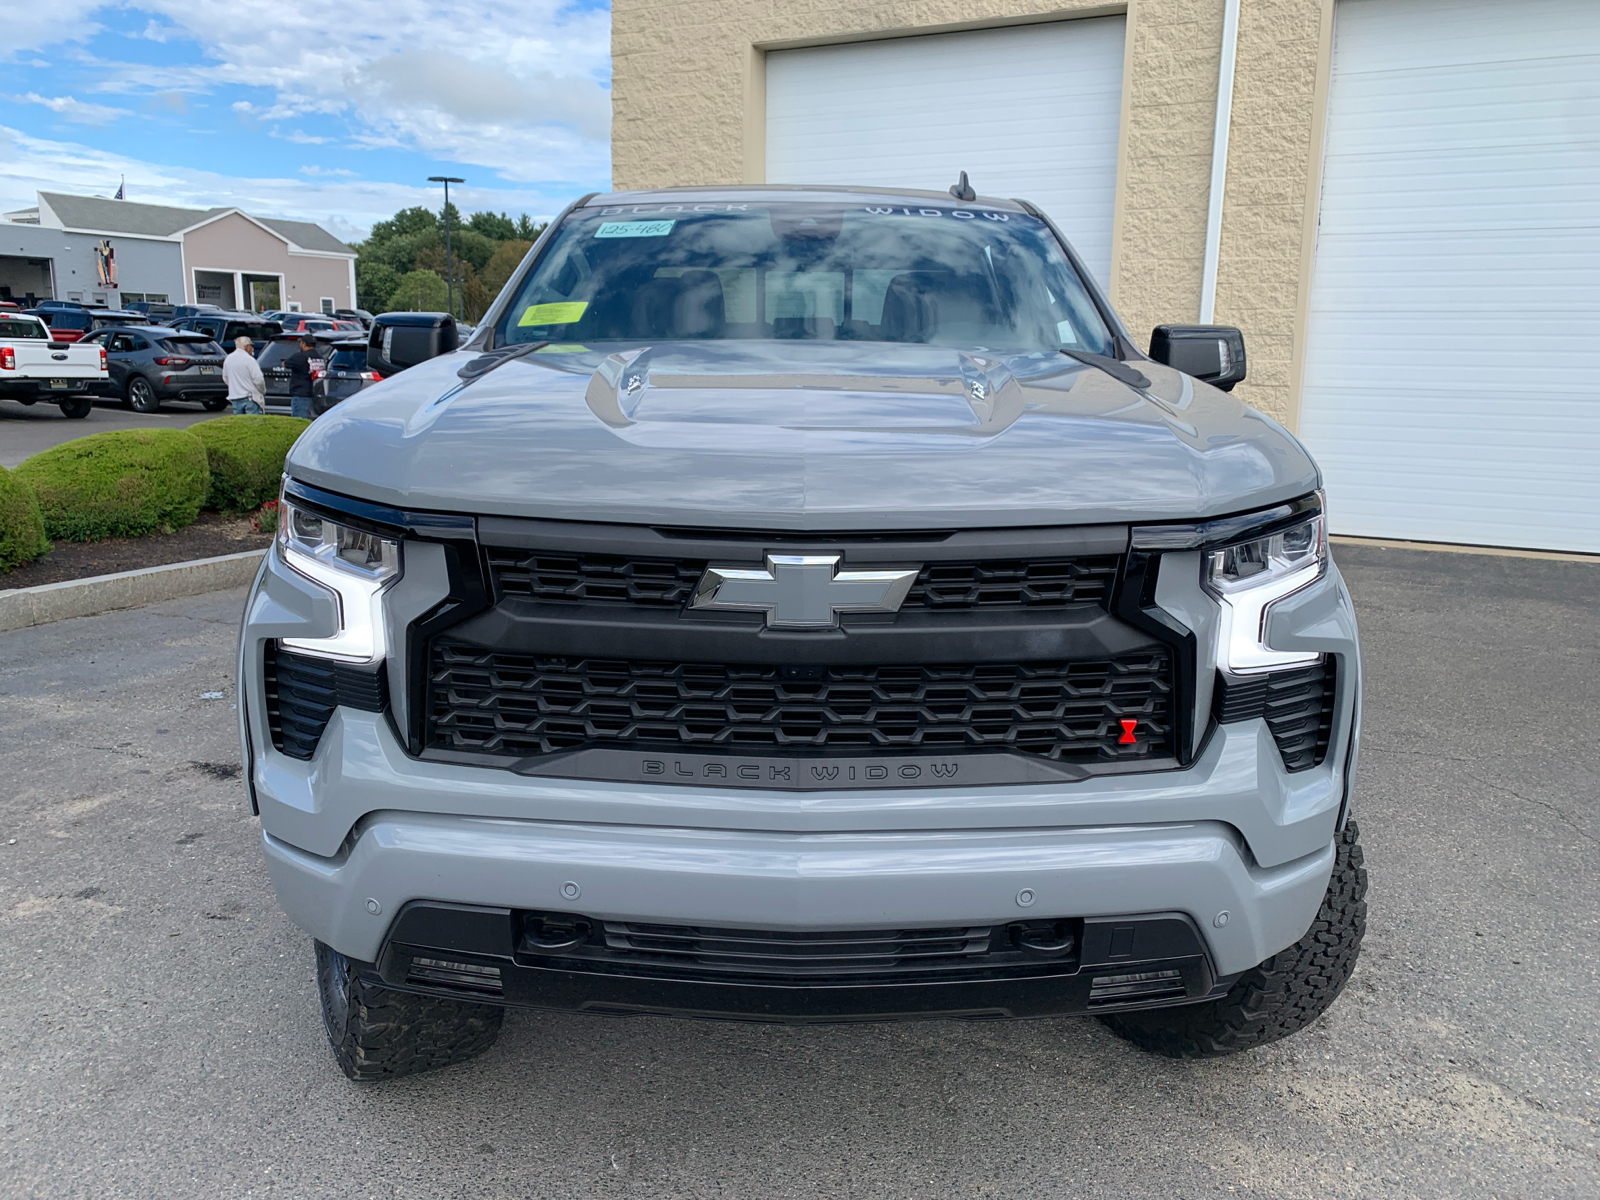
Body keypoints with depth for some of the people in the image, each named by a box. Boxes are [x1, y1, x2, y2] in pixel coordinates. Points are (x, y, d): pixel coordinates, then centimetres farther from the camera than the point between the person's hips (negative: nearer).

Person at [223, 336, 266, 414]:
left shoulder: (228, 359, 9)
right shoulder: (249, 359, -14)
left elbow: (225, 378, 15)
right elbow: (258, 379, -16)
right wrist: (263, 391, 1)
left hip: (235, 397, 7)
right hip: (250, 398, -7)